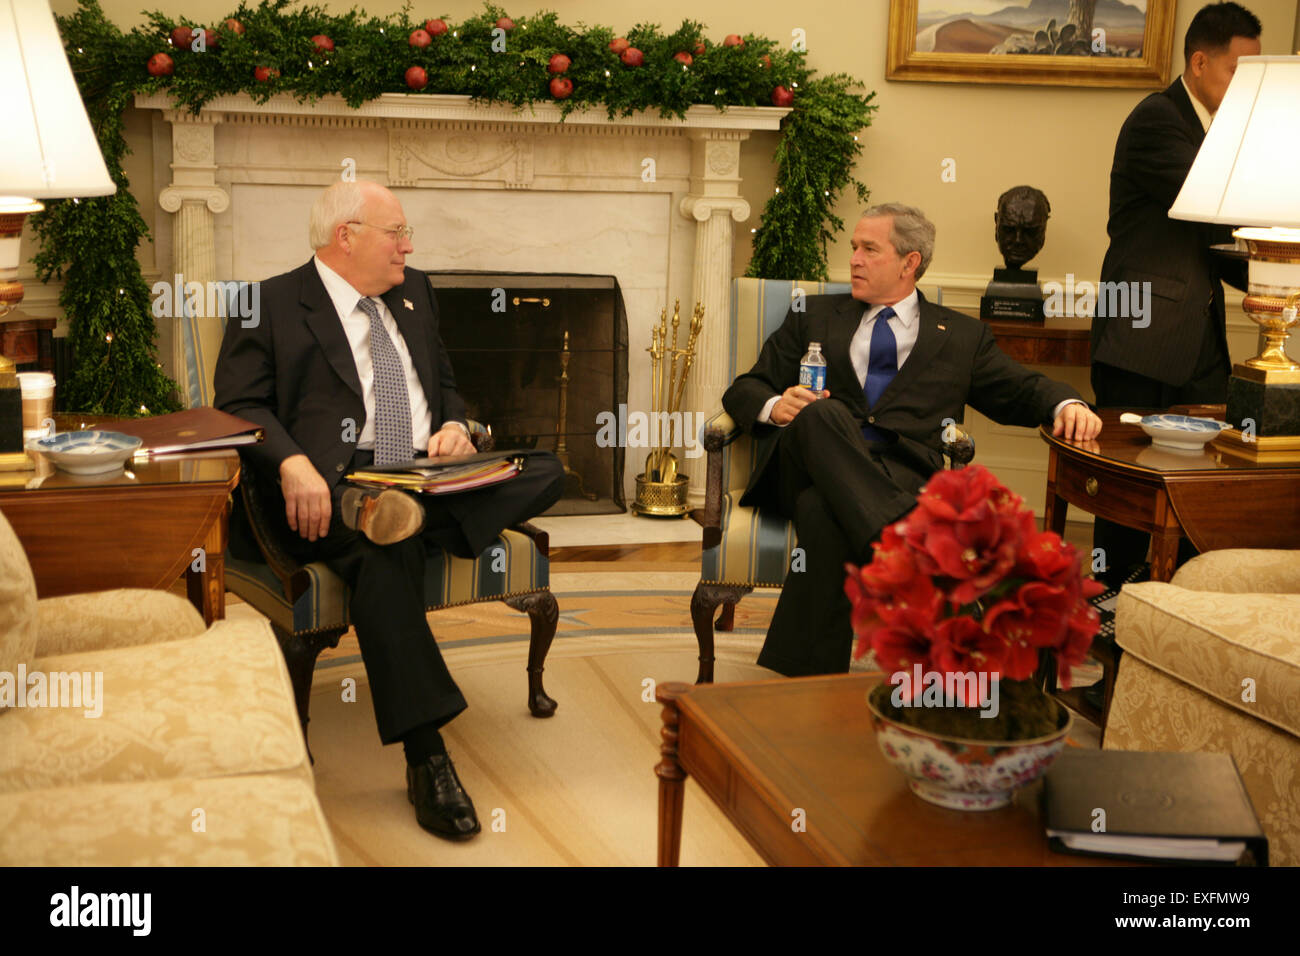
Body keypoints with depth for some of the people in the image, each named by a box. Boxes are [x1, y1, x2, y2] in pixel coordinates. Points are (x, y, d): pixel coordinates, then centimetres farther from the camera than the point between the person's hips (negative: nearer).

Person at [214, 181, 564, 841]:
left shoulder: (413, 293, 24)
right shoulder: (270, 305, 5)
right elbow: (238, 405, -2)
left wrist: (453, 423, 4)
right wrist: (292, 463, -22)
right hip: (336, 483, -6)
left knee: (546, 472, -18)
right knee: (388, 549, -39)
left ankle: (385, 511, -33)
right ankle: (426, 760, -36)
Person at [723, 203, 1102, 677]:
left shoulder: (962, 336, 26)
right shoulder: (813, 316, 26)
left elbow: (1022, 390, 23)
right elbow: (744, 390, 21)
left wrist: (1065, 404, -1)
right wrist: (774, 406, -4)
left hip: (901, 473, -1)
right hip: (812, 466, 1)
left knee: (825, 515, -37)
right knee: (823, 413, -36)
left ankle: (810, 684, -39)